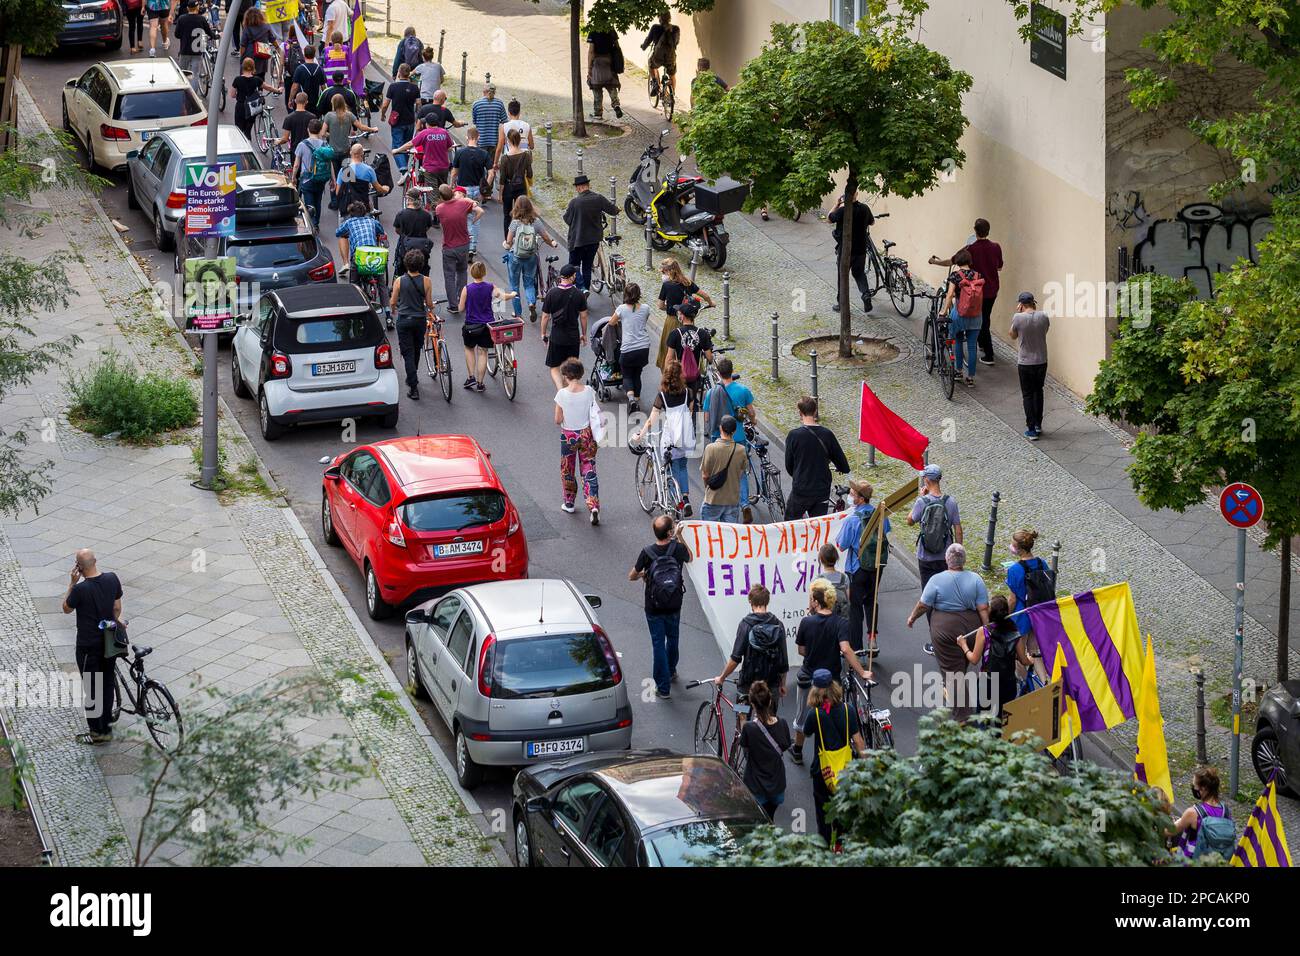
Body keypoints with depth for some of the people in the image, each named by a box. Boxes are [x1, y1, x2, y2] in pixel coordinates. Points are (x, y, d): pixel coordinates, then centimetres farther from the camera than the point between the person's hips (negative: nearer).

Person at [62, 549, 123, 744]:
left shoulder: (80, 589, -25)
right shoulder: (112, 579, -9)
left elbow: (66, 609, -6)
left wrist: (72, 583, -6)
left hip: (88, 646, -5)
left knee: (92, 689, 7)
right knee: (107, 682, 21)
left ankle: (99, 732, 13)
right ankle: (107, 719, 34)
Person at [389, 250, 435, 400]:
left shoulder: (399, 281, -9)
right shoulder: (426, 281, -8)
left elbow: (393, 302, -2)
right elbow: (429, 303, -3)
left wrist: (393, 308, 21)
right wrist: (431, 310, 20)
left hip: (404, 320, -1)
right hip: (420, 319, 1)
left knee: (408, 353, 0)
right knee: (416, 351, 23)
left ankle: (414, 388, -7)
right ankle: (413, 378, 40)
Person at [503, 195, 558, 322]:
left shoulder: (515, 223, -15)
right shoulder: (535, 223, -8)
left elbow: (509, 242, -13)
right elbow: (546, 238, -1)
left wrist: (507, 245, 10)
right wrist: (553, 244, 20)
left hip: (515, 257, -2)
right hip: (531, 258, 2)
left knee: (515, 285, 13)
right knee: (529, 283, 17)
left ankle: (518, 313, 17)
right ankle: (532, 303, -11)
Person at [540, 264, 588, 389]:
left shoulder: (551, 294, -7)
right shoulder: (579, 294, -5)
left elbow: (545, 316, -3)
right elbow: (583, 316, 1)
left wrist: (543, 334, 10)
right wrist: (584, 334, 14)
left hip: (556, 337, -1)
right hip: (573, 336, 1)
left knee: (554, 368, 6)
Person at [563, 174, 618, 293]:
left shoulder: (574, 202, -18)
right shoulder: (599, 198, -9)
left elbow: (568, 220, -6)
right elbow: (614, 211, 0)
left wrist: (566, 211, 14)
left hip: (577, 240, -4)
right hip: (594, 239, 4)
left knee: (574, 265, 9)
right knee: (587, 267, 16)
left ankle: (581, 288, -11)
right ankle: (586, 290, 20)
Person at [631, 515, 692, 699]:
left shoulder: (647, 553, -18)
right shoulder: (678, 548, -16)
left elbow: (631, 576, -5)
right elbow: (690, 558, 10)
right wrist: (679, 537, 14)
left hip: (654, 608, -2)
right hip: (674, 606, 2)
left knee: (658, 644, 6)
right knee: (672, 638, 26)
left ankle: (663, 688, 6)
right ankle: (671, 671, 48)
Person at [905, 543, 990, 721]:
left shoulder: (937, 580, -12)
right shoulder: (976, 579, -4)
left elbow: (923, 605, -5)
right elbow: (983, 609, -6)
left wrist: (912, 617, 13)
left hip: (945, 629, -4)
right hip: (971, 625, 4)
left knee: (953, 671, 0)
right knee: (961, 667, 24)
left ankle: (962, 716, -3)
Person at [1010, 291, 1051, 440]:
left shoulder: (1018, 318, -15)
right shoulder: (1043, 316, -7)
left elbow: (1013, 336, 1)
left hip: (1025, 362, -3)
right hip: (1042, 361, 3)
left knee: (1028, 395, 6)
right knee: (1038, 392, 21)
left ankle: (1031, 429, 3)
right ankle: (1038, 425, 29)